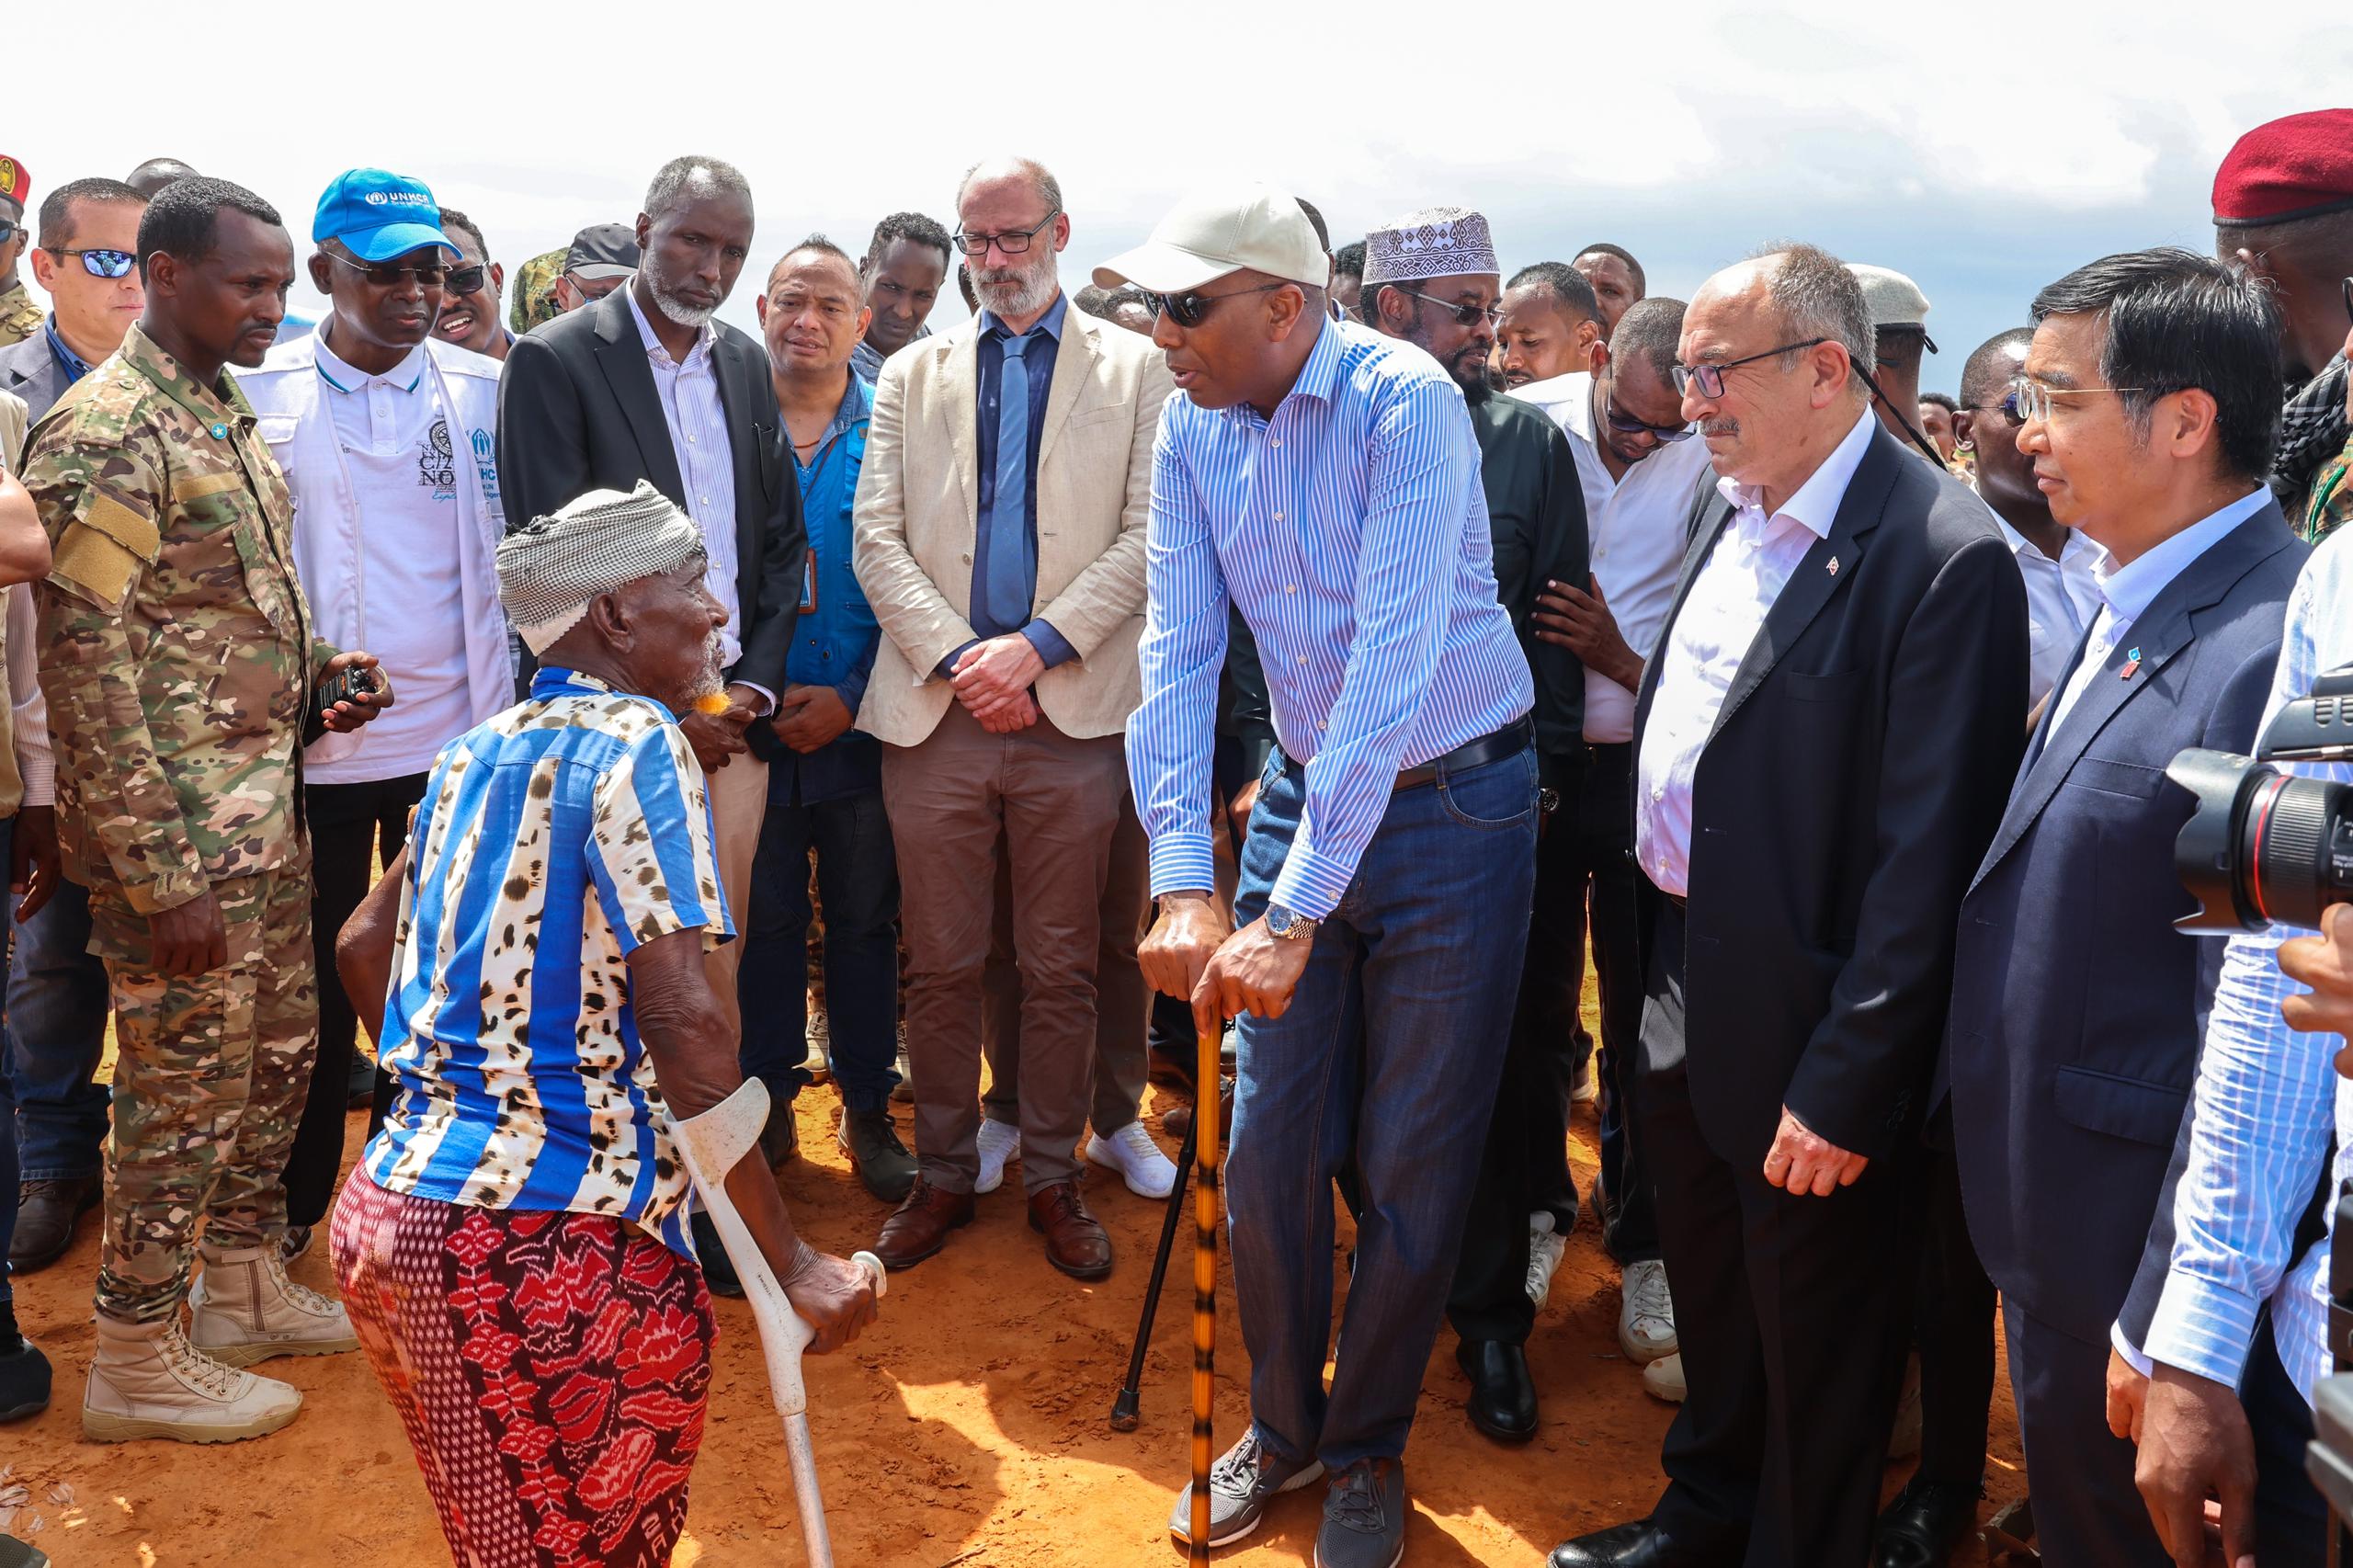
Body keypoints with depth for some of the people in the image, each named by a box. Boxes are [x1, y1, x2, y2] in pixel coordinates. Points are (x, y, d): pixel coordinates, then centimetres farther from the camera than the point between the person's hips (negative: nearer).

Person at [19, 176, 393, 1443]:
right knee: (184, 1088, 3)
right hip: (180, 835, -9)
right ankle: (138, 1360, 20)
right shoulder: (103, 435, -17)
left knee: (276, 1054, 18)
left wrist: (313, 683, 2)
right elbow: (88, 669, -20)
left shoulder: (227, 418, 12)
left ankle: (245, 1286, 37)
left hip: (266, 811, 9)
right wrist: (160, 878, -21)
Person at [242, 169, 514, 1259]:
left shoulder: (485, 388, 1)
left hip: (454, 733, 1)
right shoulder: (261, 392, -3)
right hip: (310, 742, -1)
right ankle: (299, 1189, 28)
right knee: (317, 970, 11)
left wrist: (515, 705, 0)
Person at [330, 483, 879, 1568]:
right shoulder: (639, 741, -11)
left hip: (389, 1215, 8)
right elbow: (680, 1017, -21)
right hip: (548, 1244, -8)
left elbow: (363, 949, 24)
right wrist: (791, 1262, -17)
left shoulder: (476, 755, 12)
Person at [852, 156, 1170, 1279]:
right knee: (941, 966, 7)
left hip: (1073, 712, -1)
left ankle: (1052, 1177, 21)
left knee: (1062, 969, 6)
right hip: (934, 710, 2)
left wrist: (1038, 645, -12)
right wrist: (960, 658, -9)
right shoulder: (911, 376, 14)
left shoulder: (1133, 369, 8)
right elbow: (877, 541, 5)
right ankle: (943, 1174, 22)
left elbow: (1148, 536, -2)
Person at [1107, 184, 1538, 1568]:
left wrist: (1297, 911, -32)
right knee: (1267, 1149, 9)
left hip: (1454, 801, -5)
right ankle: (1282, 1425, 32)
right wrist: (1184, 884, -17)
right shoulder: (1192, 430, -2)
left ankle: (1368, 1453, 28)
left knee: (1415, 1166, 5)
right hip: (1302, 789, 5)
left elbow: (1393, 663, -28)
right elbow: (1181, 651, -7)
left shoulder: (1408, 402, -21)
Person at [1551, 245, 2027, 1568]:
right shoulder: (1735, 511, 6)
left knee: (1812, 1343, 13)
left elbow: (1928, 859, -21)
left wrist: (1846, 1087, -19)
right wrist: (1654, 958, 10)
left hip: (1801, 1032, -8)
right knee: (1705, 1280, 26)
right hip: (1683, 990, 8)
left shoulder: (1944, 556, -20)